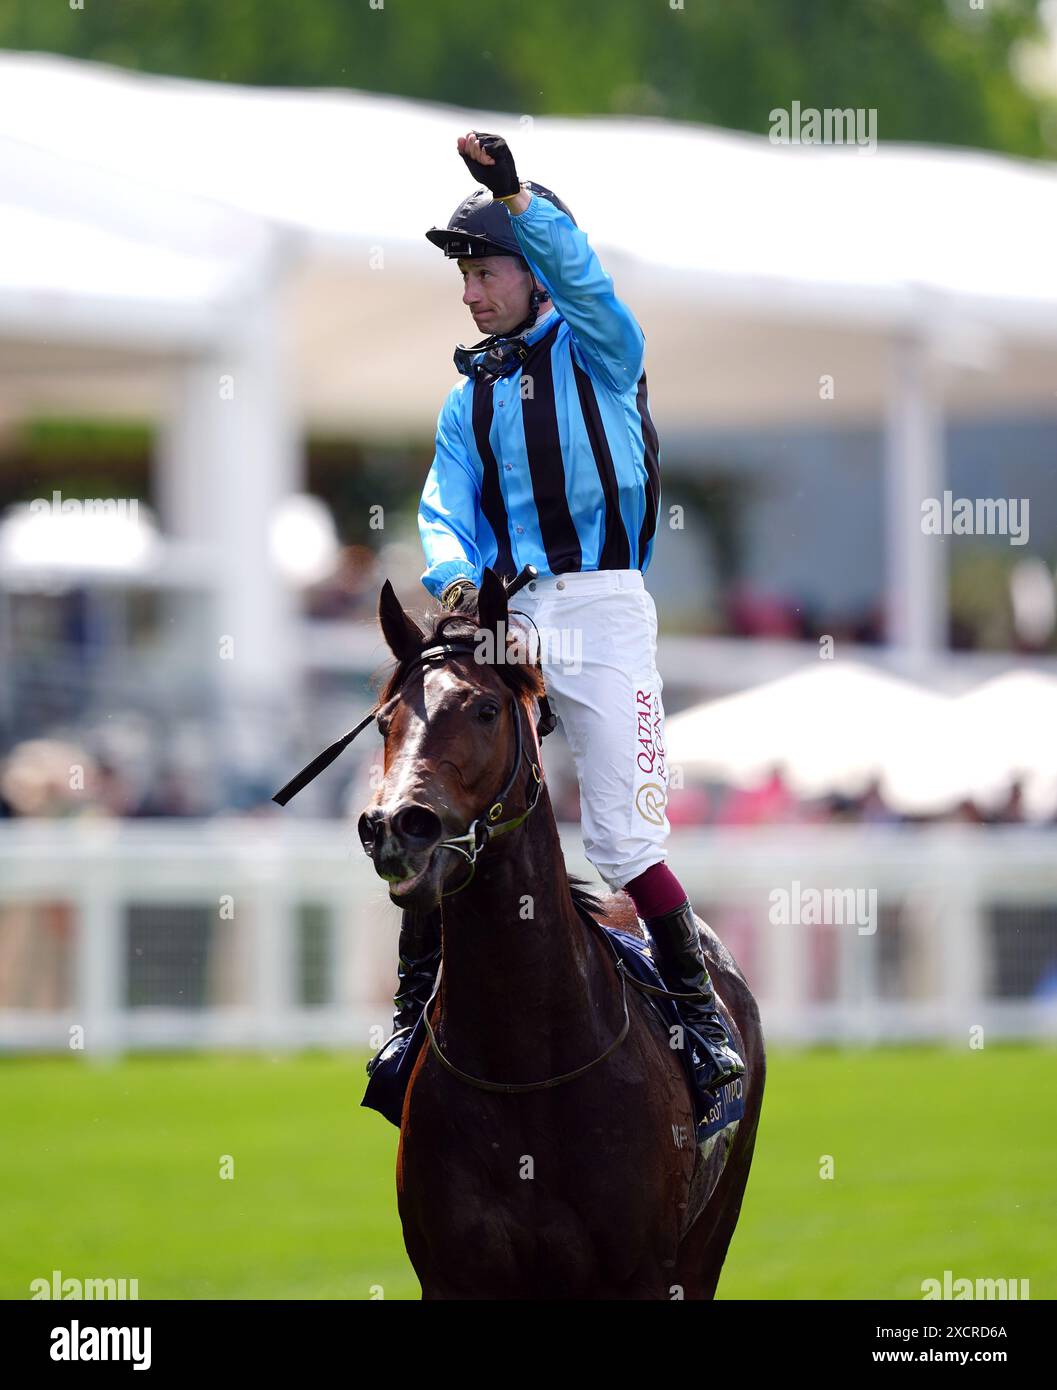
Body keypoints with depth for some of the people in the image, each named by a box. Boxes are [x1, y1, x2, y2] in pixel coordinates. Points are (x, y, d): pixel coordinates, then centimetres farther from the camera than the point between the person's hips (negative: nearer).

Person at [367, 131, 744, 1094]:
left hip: (600, 613, -5)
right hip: (503, 616, 5)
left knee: (626, 843, -10)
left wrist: (513, 192, -34)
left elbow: (576, 274, -18)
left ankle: (698, 1005, 4)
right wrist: (453, 576, -15)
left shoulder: (595, 351, 3)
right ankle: (413, 1006, 9)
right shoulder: (470, 397, 19)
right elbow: (446, 506, 8)